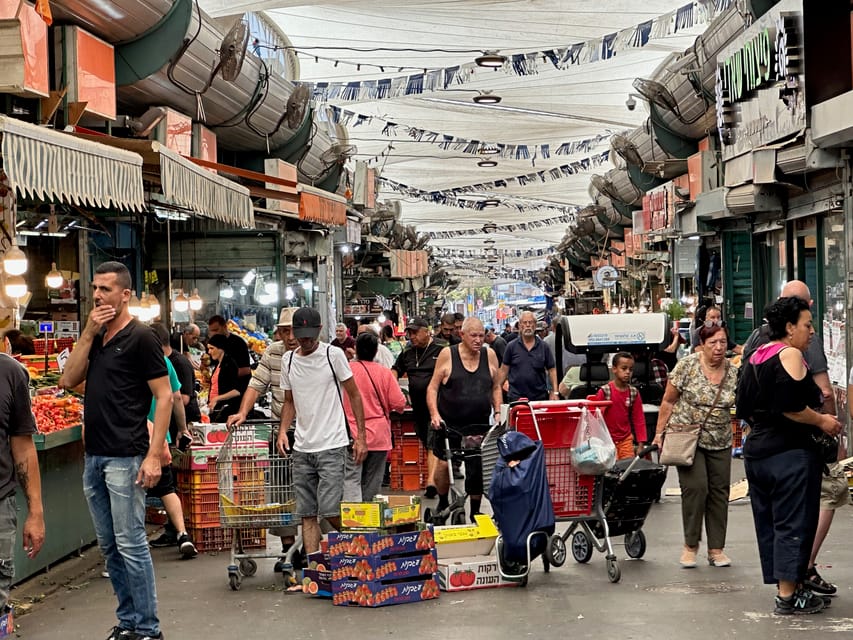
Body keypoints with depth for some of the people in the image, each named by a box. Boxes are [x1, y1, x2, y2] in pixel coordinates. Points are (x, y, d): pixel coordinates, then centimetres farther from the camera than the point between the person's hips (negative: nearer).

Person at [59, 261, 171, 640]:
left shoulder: (140, 337, -7)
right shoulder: (97, 336, 14)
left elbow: (164, 396, -10)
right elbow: (69, 381, 7)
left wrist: (153, 456, -17)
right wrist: (88, 334, -3)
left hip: (124, 458, -7)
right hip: (93, 456, 7)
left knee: (130, 544, -5)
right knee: (109, 547, 11)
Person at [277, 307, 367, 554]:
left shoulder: (333, 355, -3)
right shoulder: (288, 360, 10)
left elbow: (354, 395, 1)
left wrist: (361, 437, -4)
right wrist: (283, 430, 3)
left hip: (332, 445, -5)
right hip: (302, 448, 5)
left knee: (329, 510, -12)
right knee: (307, 514, 5)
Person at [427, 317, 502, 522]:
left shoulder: (489, 355, 6)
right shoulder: (447, 355, -2)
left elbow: (496, 387, 16)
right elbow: (433, 387, 0)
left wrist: (498, 412, 5)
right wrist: (434, 414, -11)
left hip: (480, 425, 2)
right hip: (449, 424, -2)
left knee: (477, 470, 3)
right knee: (443, 466, -6)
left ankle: (475, 513, 18)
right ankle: (442, 504, 21)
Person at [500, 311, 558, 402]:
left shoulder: (543, 347, 6)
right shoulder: (511, 346, 4)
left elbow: (552, 370, 7)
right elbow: (504, 370, 6)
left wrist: (555, 392, -1)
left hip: (540, 397, 1)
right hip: (516, 397, -1)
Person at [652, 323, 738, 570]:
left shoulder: (733, 372, 1)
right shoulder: (687, 365, -9)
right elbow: (668, 401, -4)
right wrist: (659, 433, -5)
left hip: (720, 443, 4)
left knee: (719, 492, 5)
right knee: (695, 487, -13)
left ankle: (716, 549, 15)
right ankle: (690, 545, 4)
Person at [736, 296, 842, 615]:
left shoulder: (755, 357, 14)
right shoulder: (790, 354, -12)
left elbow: (745, 408, 15)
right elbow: (791, 406, -22)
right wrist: (821, 422, -9)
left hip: (757, 451, 9)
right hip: (790, 452, -9)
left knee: (769, 522, 11)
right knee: (793, 523, -3)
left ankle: (787, 586, 20)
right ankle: (788, 596, -1)